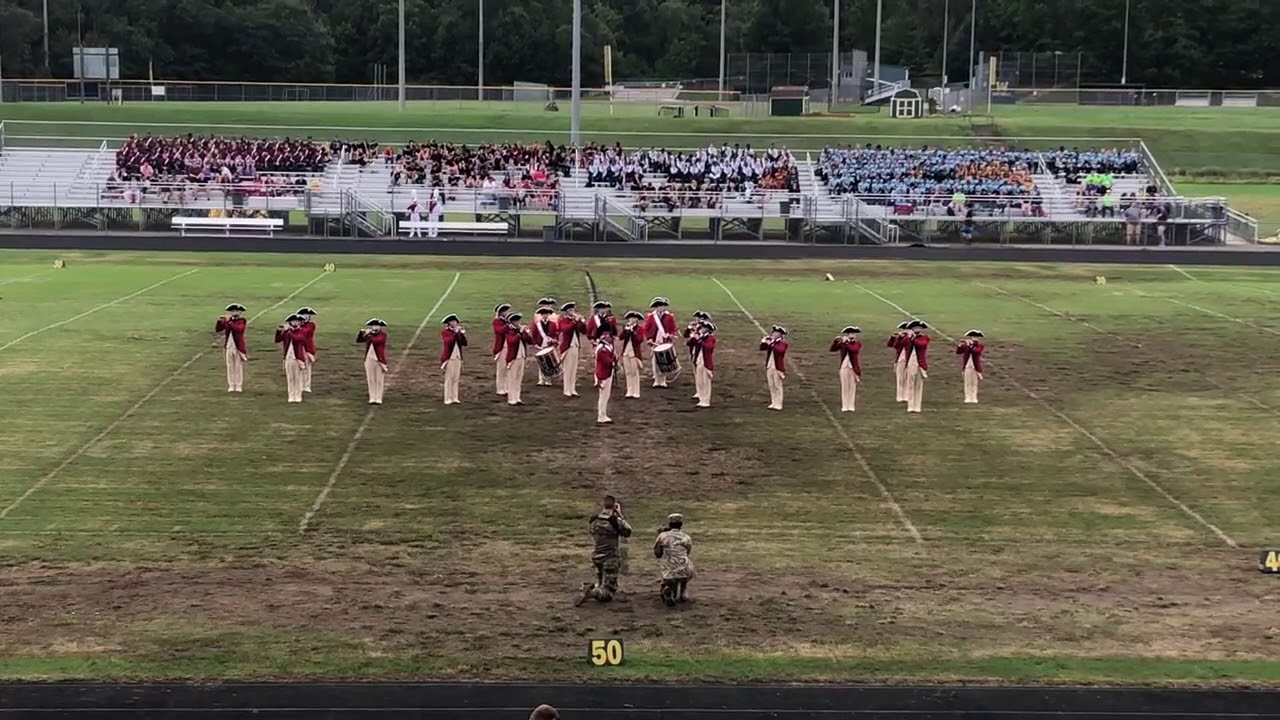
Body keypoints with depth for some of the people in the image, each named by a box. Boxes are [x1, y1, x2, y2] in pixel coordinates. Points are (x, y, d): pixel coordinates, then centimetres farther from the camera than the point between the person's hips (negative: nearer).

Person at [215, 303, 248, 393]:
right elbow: (217, 330, 5)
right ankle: (231, 386, 9)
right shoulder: (227, 321, 9)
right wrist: (220, 321, -12)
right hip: (228, 347, 4)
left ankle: (239, 386, 4)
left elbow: (238, 329, -26)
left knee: (238, 367, 1)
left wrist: (229, 322, -29)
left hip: (238, 348, -4)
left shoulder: (241, 321, -5)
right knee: (230, 367, 5)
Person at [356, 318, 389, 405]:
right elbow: (358, 341, -1)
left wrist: (368, 335, -27)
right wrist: (361, 333, -17)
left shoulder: (383, 335, -6)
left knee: (379, 380, 0)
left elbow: (376, 341, -23)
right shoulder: (368, 334, 8)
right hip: (369, 359, 4)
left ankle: (378, 398, 6)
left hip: (380, 360, -4)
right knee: (370, 380, 6)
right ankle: (372, 398, 12)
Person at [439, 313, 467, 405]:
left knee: (456, 379, 5)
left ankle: (454, 398, 9)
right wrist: (455, 333, -22)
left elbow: (464, 344, 3)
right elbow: (448, 341, -22)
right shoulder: (444, 332, -3)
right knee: (449, 379, -5)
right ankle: (448, 399, -3)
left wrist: (462, 333, -7)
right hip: (449, 358, -6)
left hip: (458, 358, 6)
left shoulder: (458, 332, 13)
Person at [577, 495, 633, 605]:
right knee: (608, 593, -2)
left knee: (601, 585, 27)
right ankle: (591, 593, -26)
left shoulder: (593, 519, -3)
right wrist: (620, 515, 0)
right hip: (610, 559, -6)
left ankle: (589, 587, 0)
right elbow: (627, 532, -1)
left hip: (596, 557, 6)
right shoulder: (615, 521, -18)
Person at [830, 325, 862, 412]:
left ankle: (851, 406, 4)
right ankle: (844, 406, 7)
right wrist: (836, 340, -17)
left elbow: (853, 349, -22)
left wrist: (846, 342, -25)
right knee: (844, 387, 4)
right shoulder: (842, 343, 5)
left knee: (852, 387, 1)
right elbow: (832, 349, -4)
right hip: (844, 367, 2)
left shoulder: (858, 343, -2)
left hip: (854, 368, -2)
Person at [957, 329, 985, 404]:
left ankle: (974, 399, 10)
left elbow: (977, 352, -22)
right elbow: (958, 352, 1)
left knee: (974, 384, 5)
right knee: (967, 384, 3)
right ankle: (968, 398, 6)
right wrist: (960, 345, -16)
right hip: (967, 367, 2)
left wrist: (970, 346, -26)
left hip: (975, 368, -2)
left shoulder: (980, 346, -1)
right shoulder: (966, 345, 7)